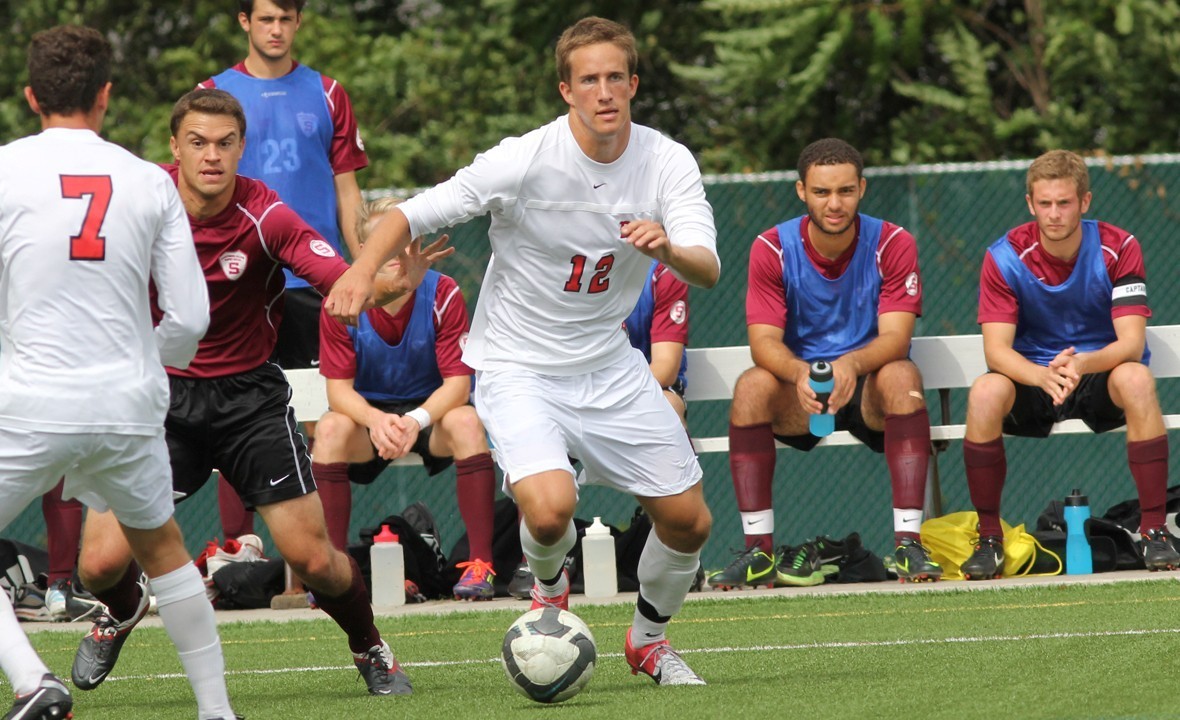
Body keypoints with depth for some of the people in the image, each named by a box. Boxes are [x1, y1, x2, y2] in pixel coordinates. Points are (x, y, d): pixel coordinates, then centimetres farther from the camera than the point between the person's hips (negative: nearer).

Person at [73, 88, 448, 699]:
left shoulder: (264, 217, -17)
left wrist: (394, 282, -49)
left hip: (248, 395, -1)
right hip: (162, 392, 1)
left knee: (315, 561, -6)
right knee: (100, 563, -9)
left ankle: (370, 650, 26)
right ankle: (121, 614, 29)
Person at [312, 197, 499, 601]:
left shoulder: (443, 295, -17)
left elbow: (458, 382, -20)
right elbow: (338, 388, -16)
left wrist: (417, 420, -39)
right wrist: (376, 420, -39)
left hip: (432, 410, -1)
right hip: (369, 412, 1)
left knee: (466, 423, -33)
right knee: (331, 430, -31)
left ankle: (480, 564, -30)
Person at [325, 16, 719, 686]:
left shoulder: (668, 163, -9)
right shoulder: (525, 160, -20)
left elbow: (708, 270, -19)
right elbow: (414, 214, -17)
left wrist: (669, 248, -42)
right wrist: (364, 268, -36)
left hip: (609, 364, 4)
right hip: (519, 369, -4)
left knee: (689, 522, 3)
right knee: (551, 508, -28)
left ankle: (649, 637, 34)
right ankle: (550, 587, 10)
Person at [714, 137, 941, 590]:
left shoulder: (893, 244, -7)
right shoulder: (772, 249, -5)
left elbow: (895, 337, -18)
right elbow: (764, 341, -14)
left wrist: (851, 364, -41)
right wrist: (799, 373, -38)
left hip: (869, 388, -1)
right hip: (799, 399, 1)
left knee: (902, 377, -33)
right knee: (752, 386, -30)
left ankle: (909, 542, -36)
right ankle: (758, 551, -29)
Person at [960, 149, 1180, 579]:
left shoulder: (1118, 249, -11)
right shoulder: (1005, 257, -10)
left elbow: (1131, 342, -19)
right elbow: (996, 349, -18)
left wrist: (1082, 364, -41)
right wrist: (1044, 376, -40)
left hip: (1101, 374, -1)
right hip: (1032, 376, 1)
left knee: (1136, 380, -35)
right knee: (985, 392, -32)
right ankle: (988, 539, -19)